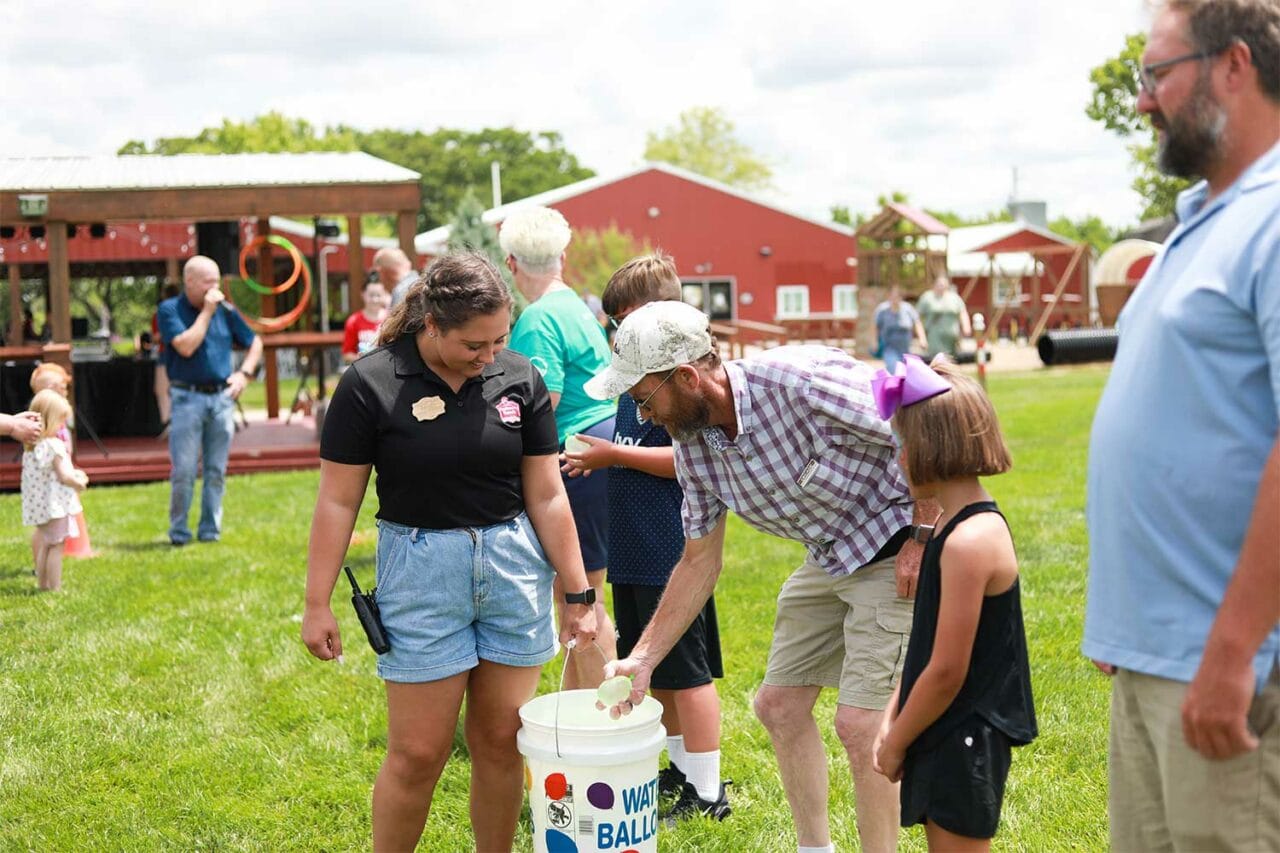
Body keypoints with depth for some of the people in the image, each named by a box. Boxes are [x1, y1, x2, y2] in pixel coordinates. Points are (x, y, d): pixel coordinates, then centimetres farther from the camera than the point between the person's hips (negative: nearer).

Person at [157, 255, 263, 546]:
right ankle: (178, 531, 7)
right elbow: (186, 346, -17)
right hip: (187, 398, -4)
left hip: (221, 397, 4)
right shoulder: (170, 310, -2)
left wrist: (244, 373, 5)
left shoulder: (224, 309, 9)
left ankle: (210, 529, 16)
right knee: (183, 471, -5)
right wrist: (207, 311, -13)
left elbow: (254, 342, 20)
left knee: (216, 471, 7)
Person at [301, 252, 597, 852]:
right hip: (421, 574, -3)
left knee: (502, 742, 8)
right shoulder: (371, 384, -9)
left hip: (515, 569, 3)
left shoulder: (519, 380, 0)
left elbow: (547, 497, 3)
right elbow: (338, 500, -5)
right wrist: (317, 604, -5)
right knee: (419, 752, 0)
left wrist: (578, 593, 2)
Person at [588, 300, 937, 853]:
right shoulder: (693, 444, -5)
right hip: (828, 556, 8)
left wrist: (924, 539, -21)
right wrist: (642, 658, 2)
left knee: (859, 723, -11)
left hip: (896, 553, -8)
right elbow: (699, 563, 5)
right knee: (779, 705, 11)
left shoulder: (803, 382, -30)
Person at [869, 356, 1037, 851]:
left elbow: (946, 672, -21)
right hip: (948, 735, 10)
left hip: (965, 737, -10)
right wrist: (893, 718, 10)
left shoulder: (970, 540, -23)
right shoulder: (955, 524, 8)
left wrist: (896, 743, -9)